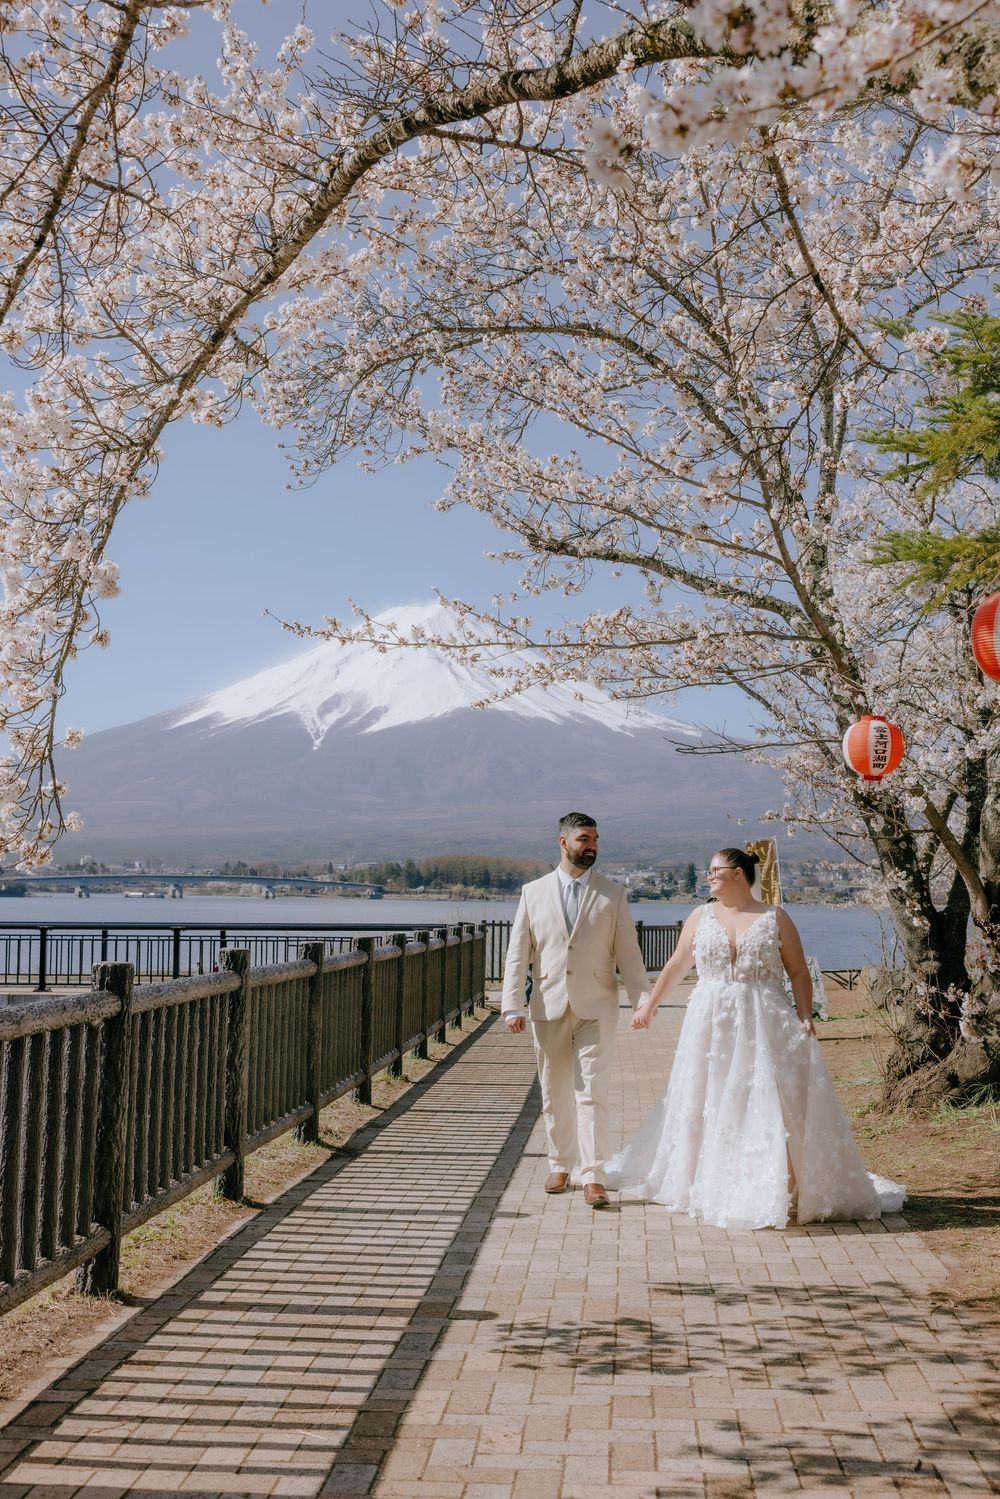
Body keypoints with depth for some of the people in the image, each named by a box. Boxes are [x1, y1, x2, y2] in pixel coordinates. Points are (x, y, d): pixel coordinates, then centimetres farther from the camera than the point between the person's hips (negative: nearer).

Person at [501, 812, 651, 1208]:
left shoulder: (613, 894, 4)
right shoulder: (533, 892, 5)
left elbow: (628, 953, 2)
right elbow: (517, 954, 4)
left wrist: (642, 1000, -9)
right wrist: (512, 1005, -4)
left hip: (596, 1009, -1)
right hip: (549, 1009, 2)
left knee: (592, 1094, -5)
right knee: (554, 1096, 11)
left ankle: (592, 1177, -3)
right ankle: (560, 1165, 26)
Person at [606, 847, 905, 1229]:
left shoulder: (775, 918, 1)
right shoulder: (701, 917, 8)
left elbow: (799, 972, 1)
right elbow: (677, 964, 16)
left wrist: (805, 1017, -11)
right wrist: (650, 1004, 17)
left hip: (765, 1027, -2)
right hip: (711, 1026, 3)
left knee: (774, 1106, -5)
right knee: (709, 1105, 6)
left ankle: (782, 1191, 5)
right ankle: (711, 1187, 18)